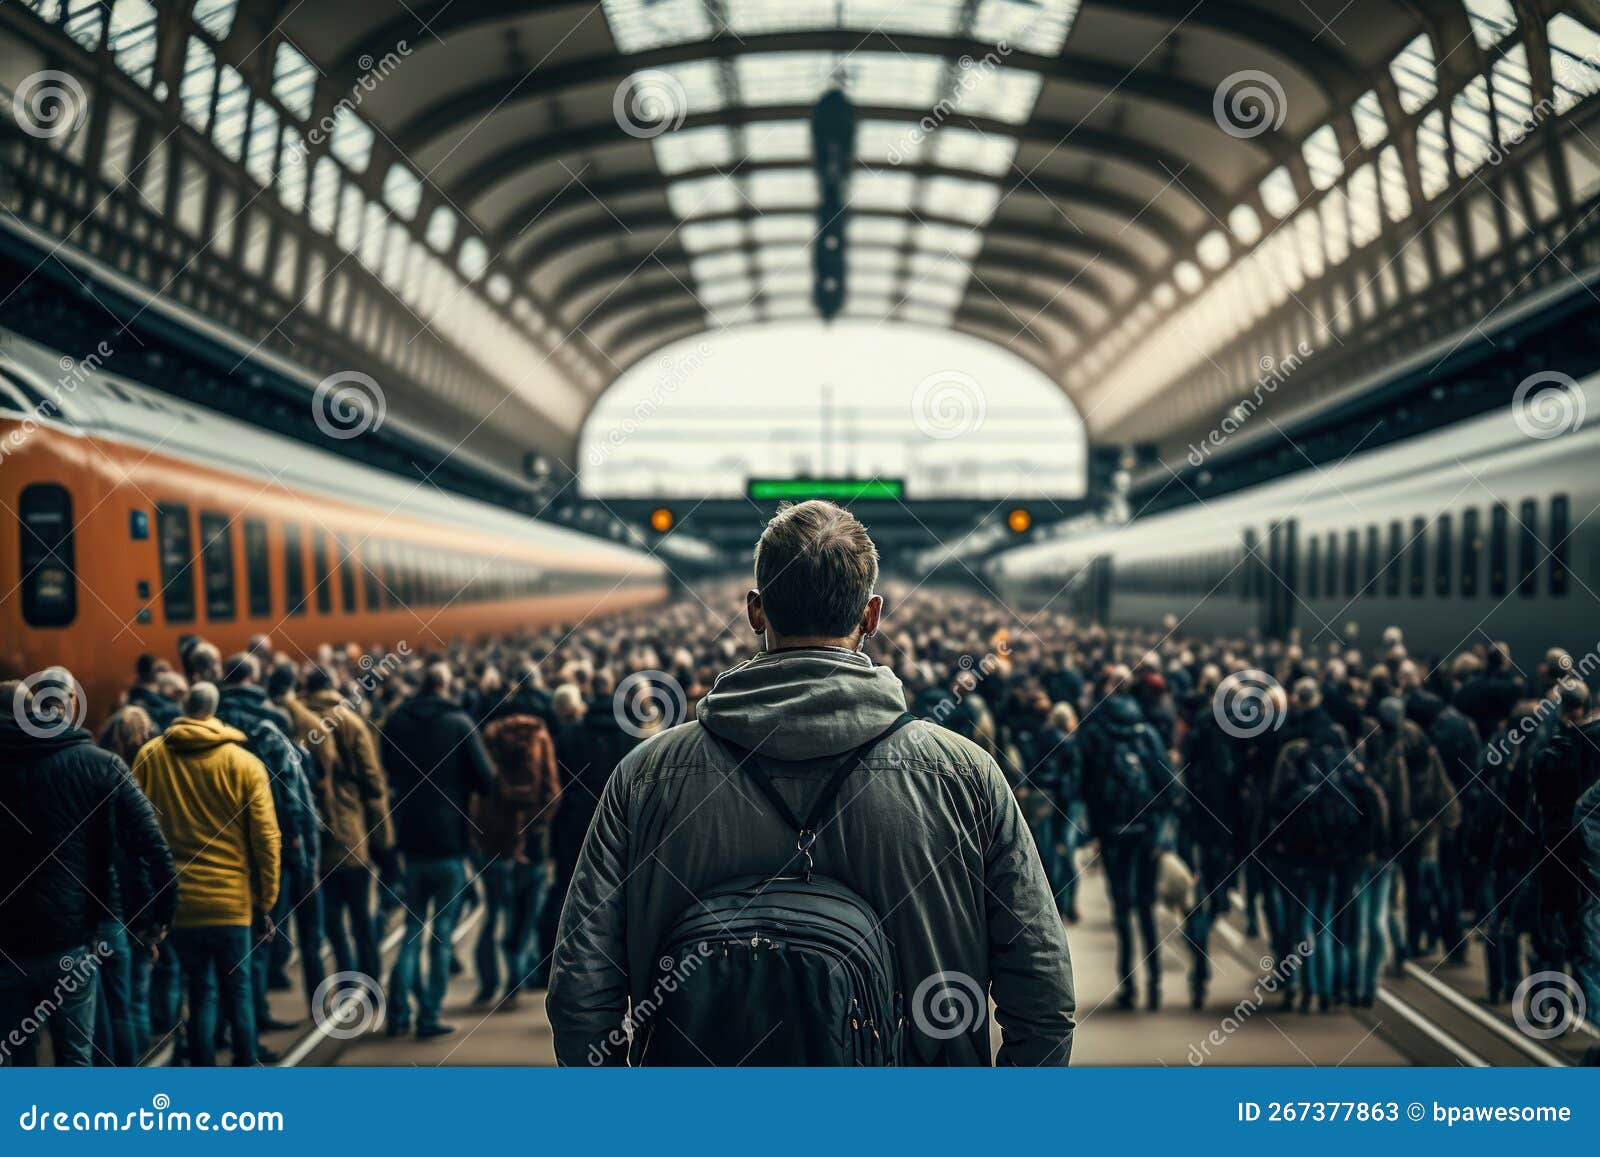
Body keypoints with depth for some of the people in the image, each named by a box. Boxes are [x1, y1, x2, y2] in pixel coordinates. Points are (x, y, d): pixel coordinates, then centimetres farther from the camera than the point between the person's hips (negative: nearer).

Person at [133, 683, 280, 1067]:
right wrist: (265, 903, 2)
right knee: (238, 991, 11)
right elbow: (266, 838, -5)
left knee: (201, 991, 11)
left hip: (176, 901, 2)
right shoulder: (245, 764, -4)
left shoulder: (149, 757, -1)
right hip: (232, 901, -2)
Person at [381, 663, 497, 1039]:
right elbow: (487, 780, -10)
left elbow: (388, 774, 13)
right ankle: (429, 1018, 2)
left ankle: (398, 1013, 9)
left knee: (413, 929, 15)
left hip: (411, 838, 4)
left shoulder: (396, 721, 3)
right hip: (451, 840, -4)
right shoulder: (460, 723, -9)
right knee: (442, 933, 3)